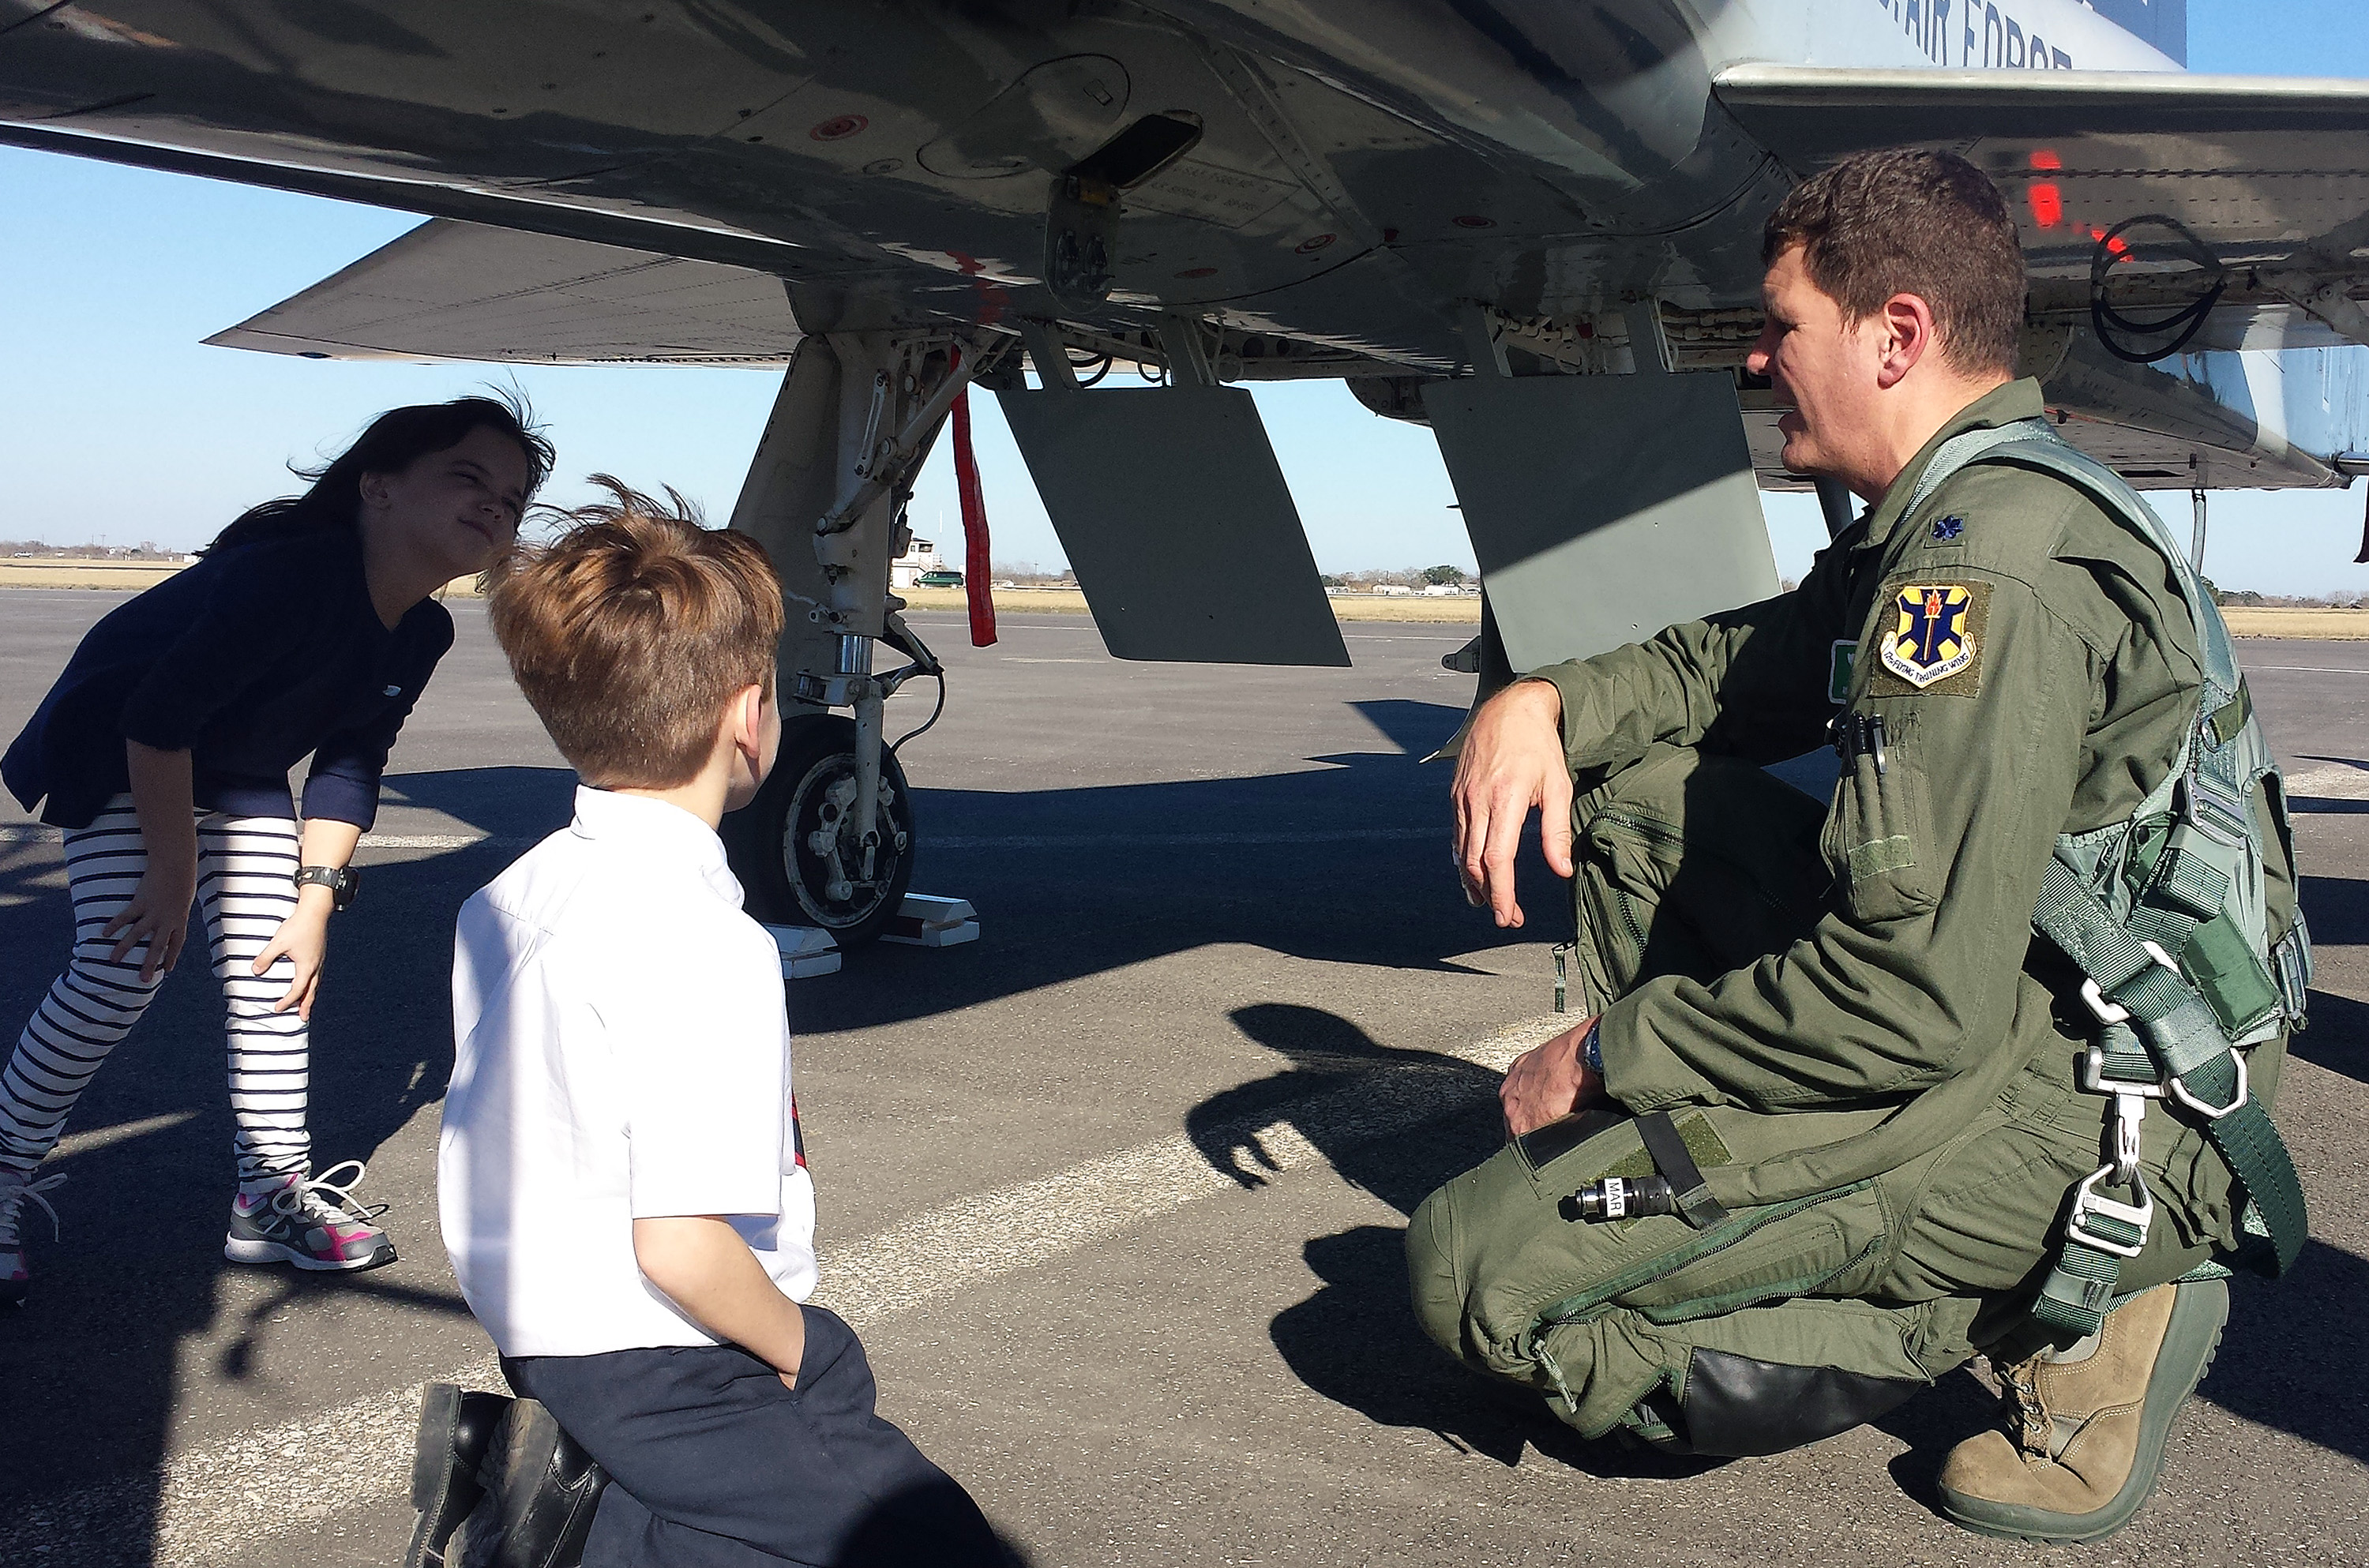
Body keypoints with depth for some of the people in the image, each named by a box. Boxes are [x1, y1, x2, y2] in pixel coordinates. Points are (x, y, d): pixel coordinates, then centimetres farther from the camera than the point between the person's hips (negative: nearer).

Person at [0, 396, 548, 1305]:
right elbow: (157, 718, -32)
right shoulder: (291, 574, -36)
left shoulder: (423, 633, -11)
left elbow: (350, 764, -2)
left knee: (274, 973, 2)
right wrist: (173, 871, -24)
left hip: (242, 775, 7)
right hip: (117, 753, -7)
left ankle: (275, 1192, 12)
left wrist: (317, 898, -7)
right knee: (122, 974, -14)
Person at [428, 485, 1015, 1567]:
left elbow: (518, 1136, 11)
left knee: (838, 1367, 29)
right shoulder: (705, 945, -25)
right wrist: (787, 1343, -9)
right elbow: (680, 1245, -29)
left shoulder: (504, 900, 2)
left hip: (537, 1330, 8)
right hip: (653, 1381, -8)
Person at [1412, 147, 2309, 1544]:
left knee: (1478, 1266, -16)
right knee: (1632, 788, 11)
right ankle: (1707, 1197, 11)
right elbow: (1754, 660, 20)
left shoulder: (1989, 568, -24)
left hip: (2089, 1105, -10)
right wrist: (1542, 699, -1)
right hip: (2013, 990, 10)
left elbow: (1914, 1002, -30)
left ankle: (2077, 1304, -7)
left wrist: (1607, 1053, -16)